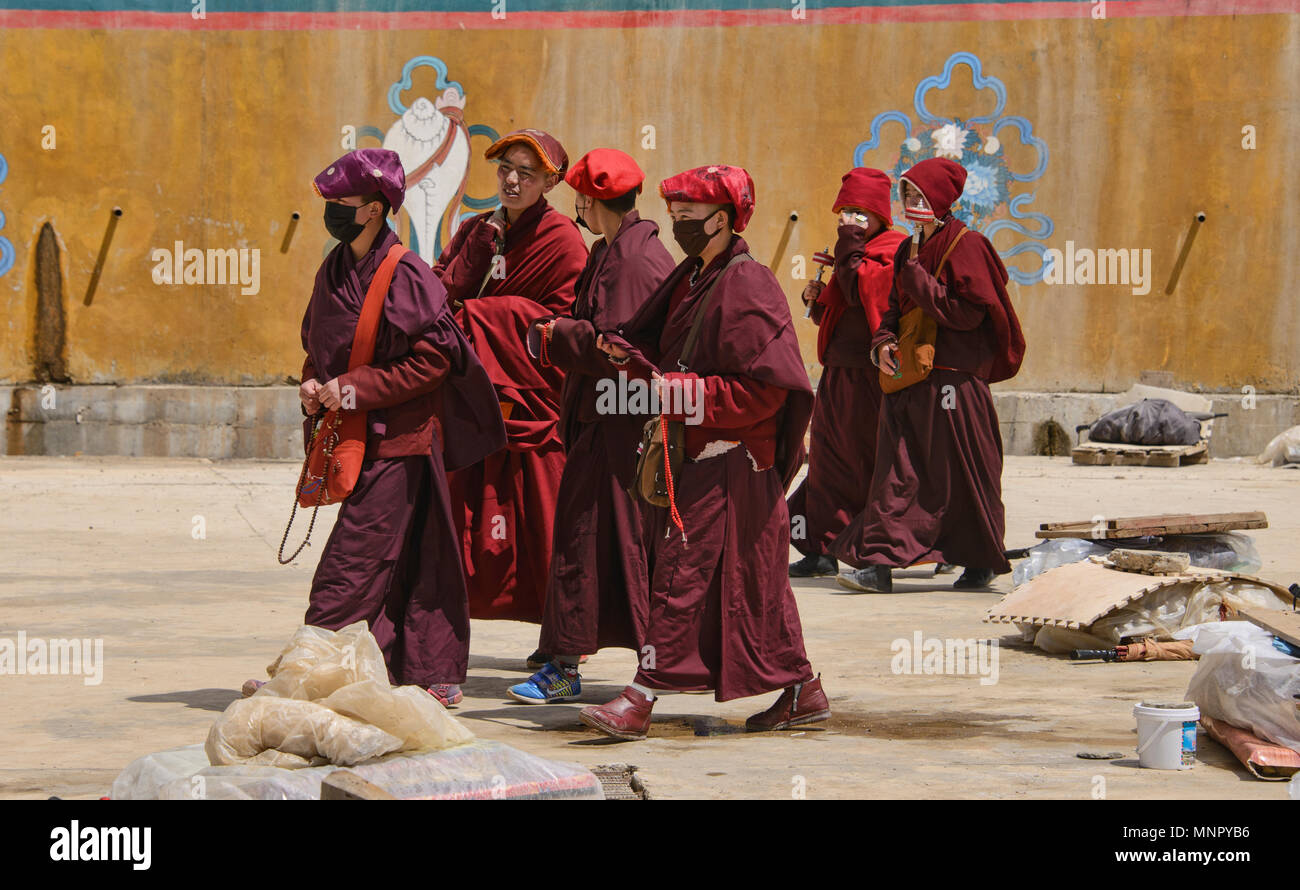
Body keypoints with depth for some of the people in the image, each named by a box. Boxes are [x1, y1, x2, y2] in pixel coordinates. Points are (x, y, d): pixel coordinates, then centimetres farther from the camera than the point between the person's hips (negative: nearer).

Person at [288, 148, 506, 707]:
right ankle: (435, 676, 16)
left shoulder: (405, 276, -13)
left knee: (354, 561, -10)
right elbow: (320, 346, 22)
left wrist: (352, 389, -17)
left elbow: (432, 359, -16)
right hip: (358, 438, 8)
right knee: (409, 559, 11)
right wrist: (315, 387, 0)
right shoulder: (334, 272, 11)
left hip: (399, 440, -8)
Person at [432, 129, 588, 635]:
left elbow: (562, 322, -10)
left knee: (542, 515, -6)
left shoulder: (561, 239, -3)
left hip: (533, 396, -5)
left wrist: (476, 313, -9)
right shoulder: (475, 231, 16)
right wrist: (483, 242, -9)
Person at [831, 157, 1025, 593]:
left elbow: (968, 311, -16)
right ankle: (880, 561, -6)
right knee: (898, 470, -1)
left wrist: (917, 278, -14)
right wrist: (883, 343, 0)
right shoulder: (908, 250, 15)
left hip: (953, 381, -7)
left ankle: (981, 561, 17)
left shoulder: (966, 245, -8)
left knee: (959, 472, 2)